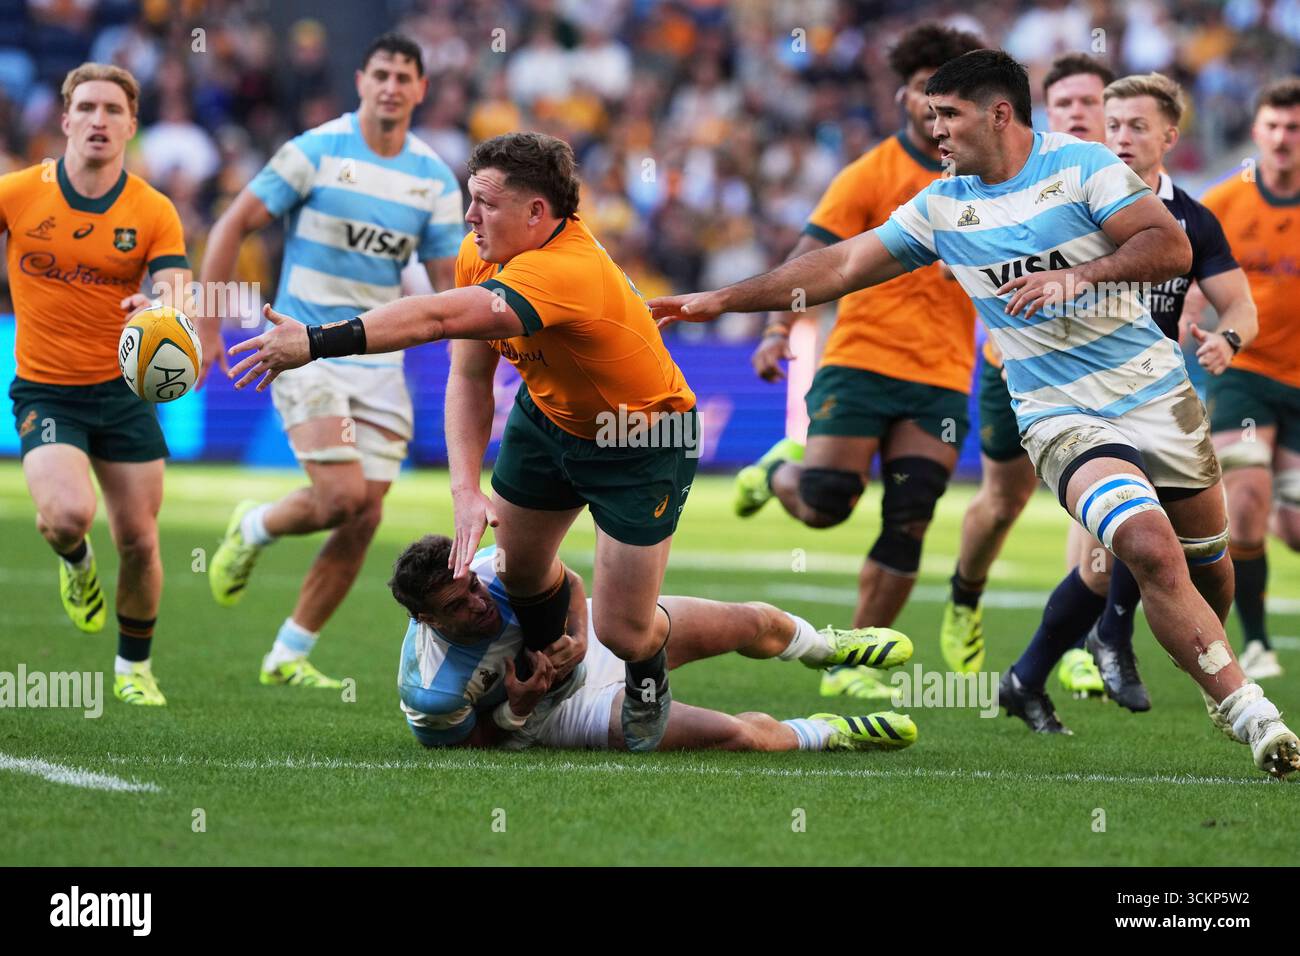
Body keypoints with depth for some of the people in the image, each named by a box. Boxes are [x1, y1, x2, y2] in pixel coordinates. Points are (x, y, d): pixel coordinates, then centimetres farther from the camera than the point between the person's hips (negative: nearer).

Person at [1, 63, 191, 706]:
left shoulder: (154, 212, -5)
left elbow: (177, 295, -15)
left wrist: (162, 310, -38)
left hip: (123, 388, 2)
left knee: (138, 540, 2)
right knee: (68, 514, -26)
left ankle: (134, 668, 26)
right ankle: (75, 563, 13)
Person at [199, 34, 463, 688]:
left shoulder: (434, 179, 4)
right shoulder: (315, 153, -8)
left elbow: (449, 283, 8)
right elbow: (233, 226, -4)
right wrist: (208, 326, -8)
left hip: (379, 361, 5)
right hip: (307, 353, -5)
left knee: (364, 517, 0)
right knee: (343, 496, -20)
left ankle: (288, 658, 14)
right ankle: (253, 530, 14)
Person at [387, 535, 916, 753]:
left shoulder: (499, 565, -25)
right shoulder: (430, 694, -34)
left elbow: (568, 581, -6)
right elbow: (475, 743, -16)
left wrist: (577, 636, -26)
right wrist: (515, 710, -33)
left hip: (600, 631, 5)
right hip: (568, 705, -5)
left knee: (755, 622, 17)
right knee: (735, 735, -23)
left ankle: (826, 645, 55)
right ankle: (824, 735, 12)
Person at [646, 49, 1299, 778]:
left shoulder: (1081, 165, -5)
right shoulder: (941, 208, 5)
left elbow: (1173, 248, -14)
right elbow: (843, 265, 9)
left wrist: (1079, 276, -26)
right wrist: (724, 300, 7)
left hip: (1155, 390, 0)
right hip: (1059, 414, 0)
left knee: (1207, 564, 9)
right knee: (1150, 548, -24)